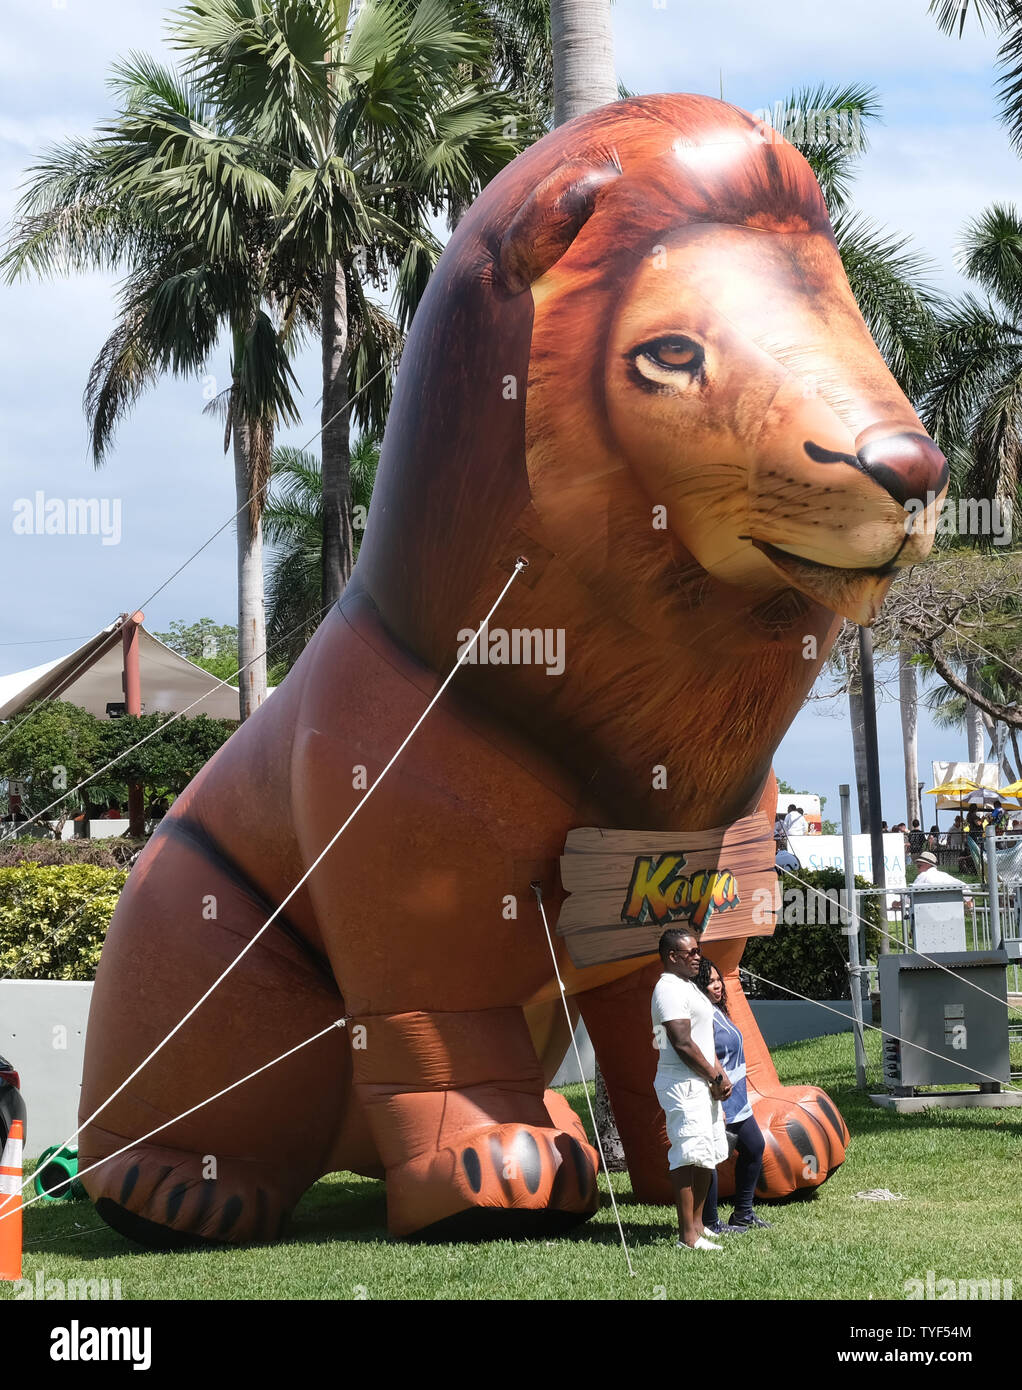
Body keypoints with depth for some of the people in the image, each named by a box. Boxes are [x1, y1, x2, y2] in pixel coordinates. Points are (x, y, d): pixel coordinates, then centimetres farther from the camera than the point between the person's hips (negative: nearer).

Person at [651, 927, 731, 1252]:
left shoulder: (688, 987, 19)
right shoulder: (669, 989, -14)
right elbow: (683, 1043, -20)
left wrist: (719, 1078, 10)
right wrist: (716, 1078, -13)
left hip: (702, 1084, 11)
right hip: (682, 1083, -11)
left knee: (707, 1156, 12)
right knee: (689, 1156, -11)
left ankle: (696, 1224, 20)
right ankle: (687, 1236, -12)